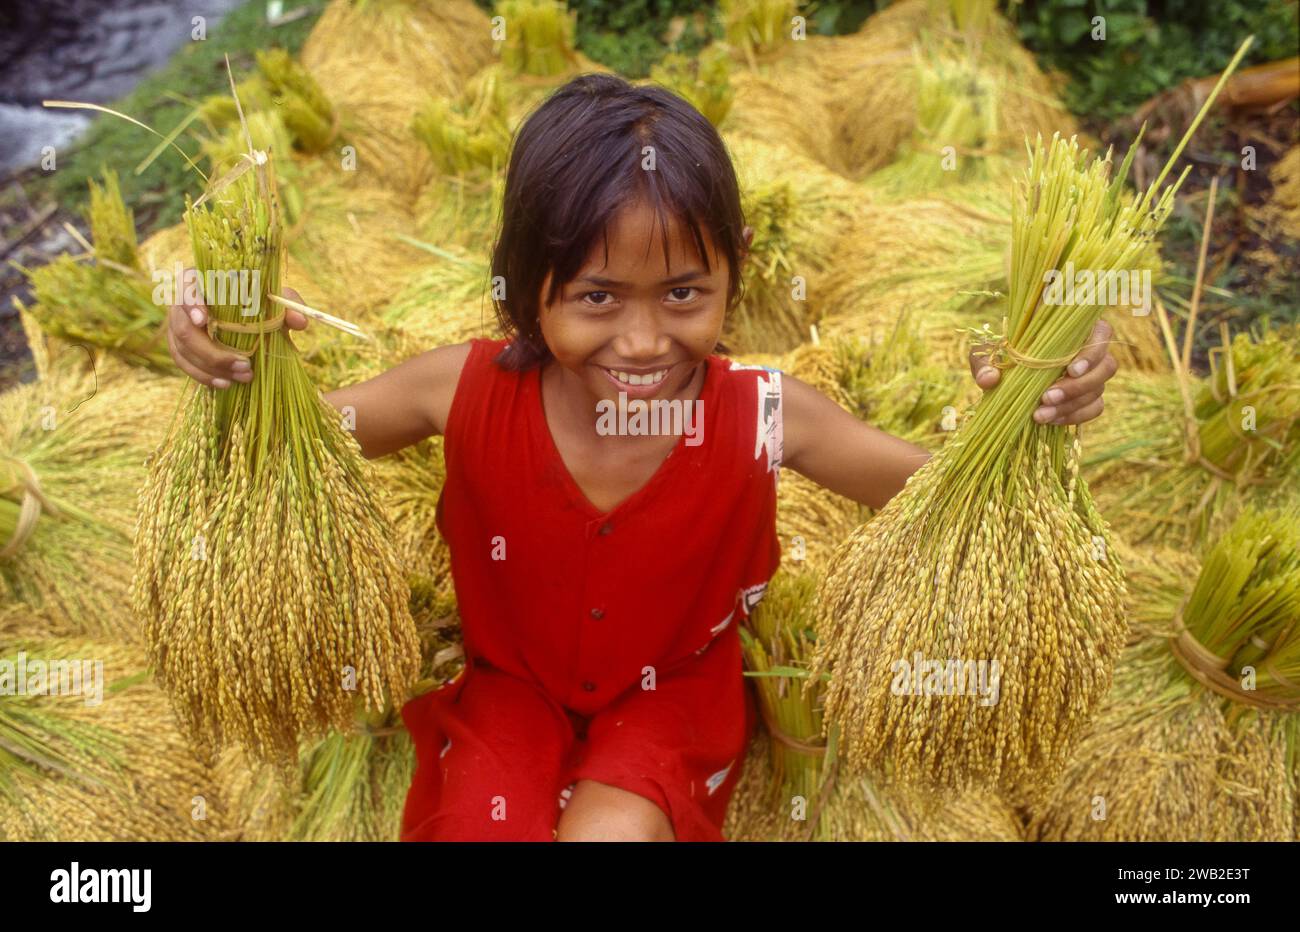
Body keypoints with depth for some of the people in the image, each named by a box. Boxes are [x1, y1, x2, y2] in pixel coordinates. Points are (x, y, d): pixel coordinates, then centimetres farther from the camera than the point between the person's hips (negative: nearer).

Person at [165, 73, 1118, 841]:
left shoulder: (764, 414, -22)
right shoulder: (468, 390, -22)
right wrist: (236, 362, -28)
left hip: (673, 689, -1)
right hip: (509, 684, 1)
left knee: (612, 827, -25)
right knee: (480, 814, -19)